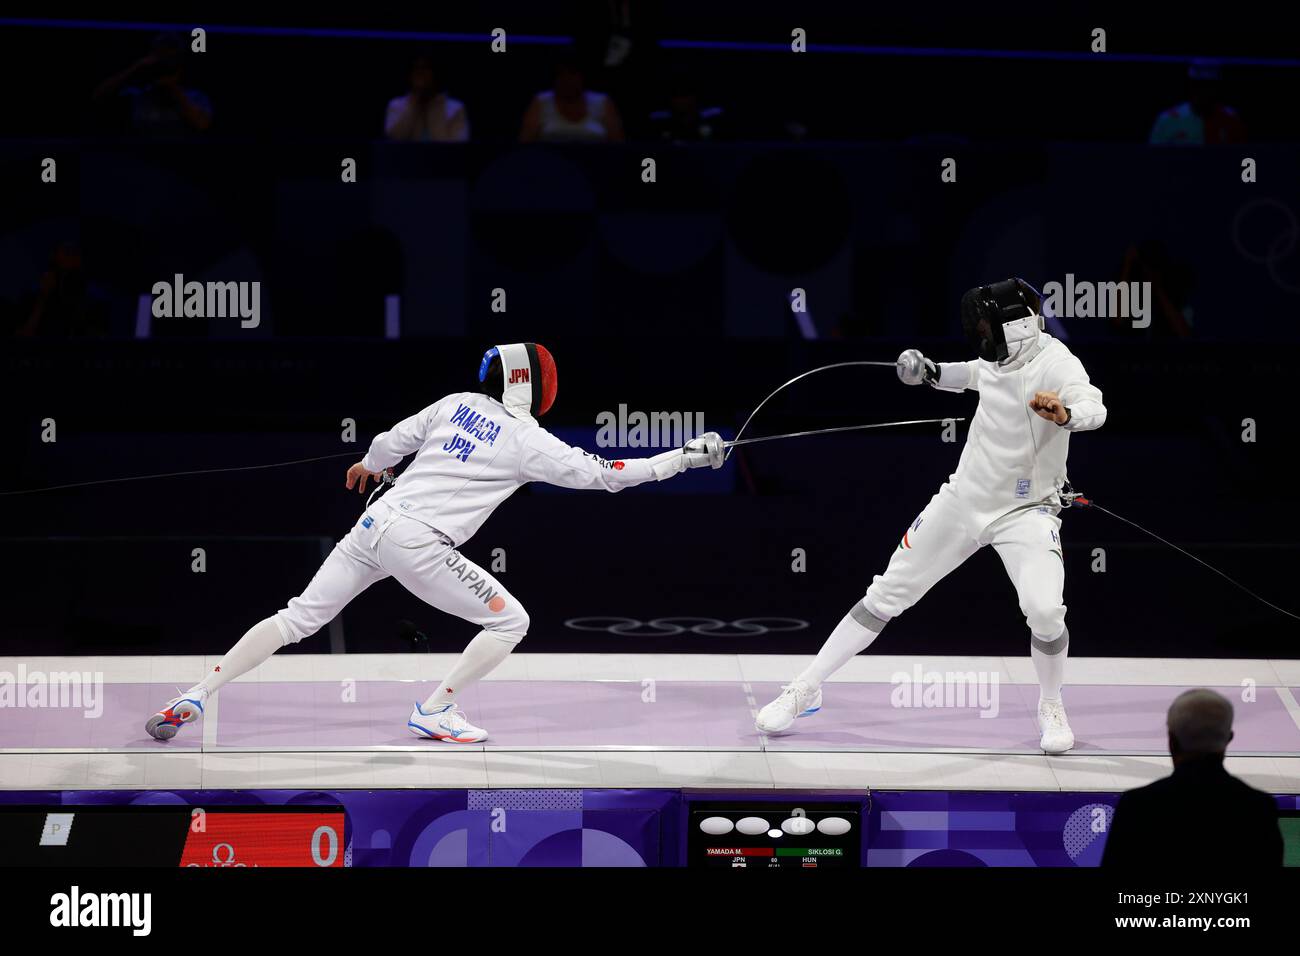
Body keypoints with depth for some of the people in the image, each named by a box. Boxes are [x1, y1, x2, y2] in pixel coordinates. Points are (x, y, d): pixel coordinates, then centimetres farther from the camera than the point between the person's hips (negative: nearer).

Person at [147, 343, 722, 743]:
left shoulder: (457, 405, 12)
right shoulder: (526, 441, -3)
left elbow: (391, 443, 15)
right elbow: (602, 475, -3)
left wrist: (368, 465, 39)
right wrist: (686, 458, 2)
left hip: (374, 525, 6)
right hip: (418, 544, -6)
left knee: (297, 620, 11)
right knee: (510, 622, 6)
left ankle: (195, 699, 4)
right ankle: (435, 712, 5)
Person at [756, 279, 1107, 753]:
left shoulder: (1054, 362, -23)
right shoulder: (1002, 355, -5)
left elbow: (1094, 408, -44)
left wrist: (1065, 414, -67)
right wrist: (934, 372, 3)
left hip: (1025, 511, -5)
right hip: (965, 498, 5)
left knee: (1044, 611, -26)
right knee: (888, 595, 7)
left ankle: (1051, 706, 3)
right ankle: (806, 688, 19)